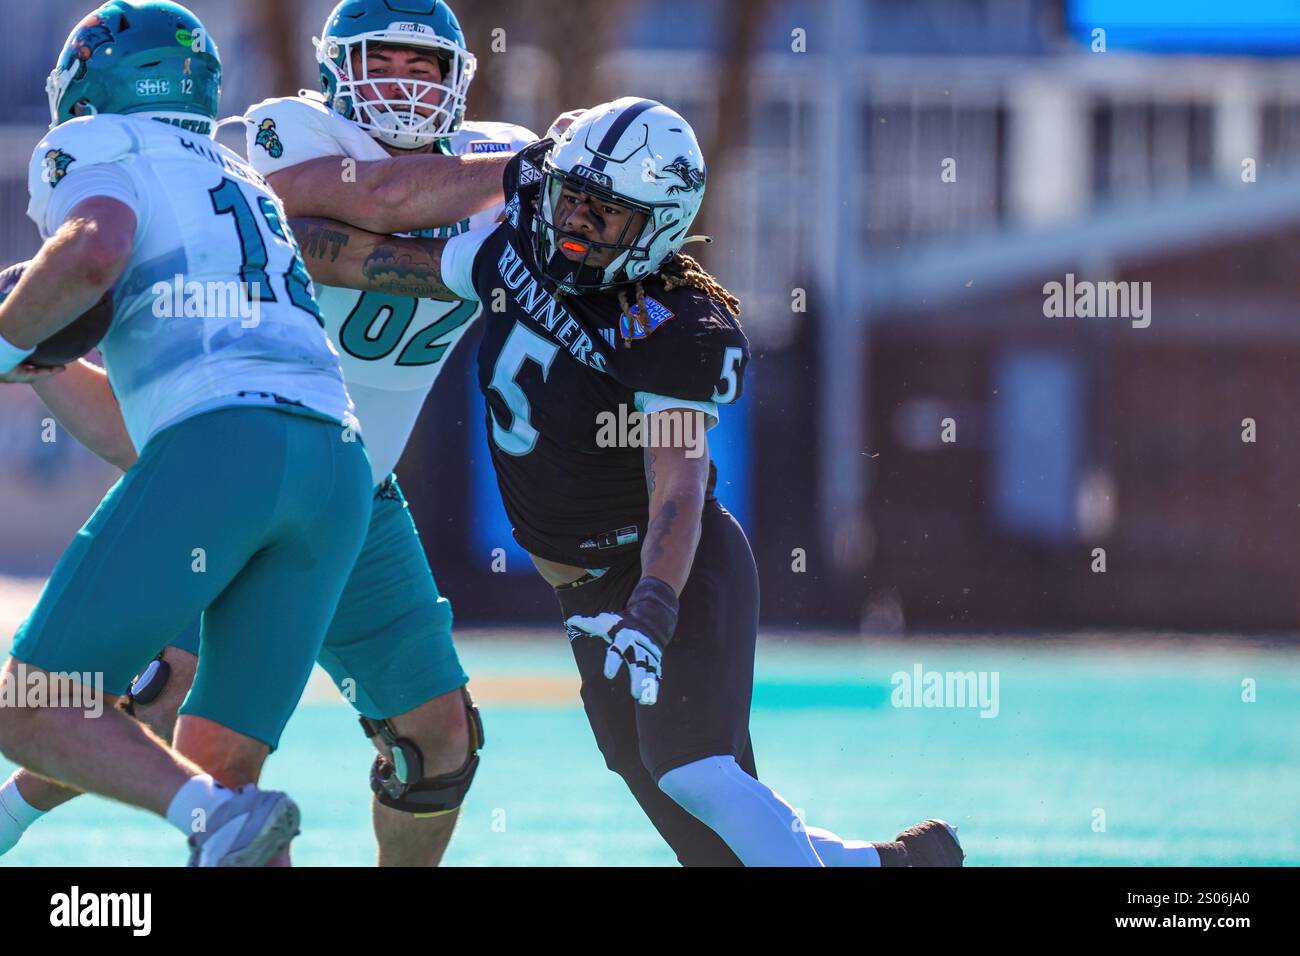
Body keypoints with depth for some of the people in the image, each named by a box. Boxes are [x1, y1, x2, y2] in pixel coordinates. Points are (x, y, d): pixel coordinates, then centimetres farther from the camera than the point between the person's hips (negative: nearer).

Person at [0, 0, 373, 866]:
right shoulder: (243, 186, 35)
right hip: (340, 464, 7)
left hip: (219, 448, -7)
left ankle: (220, 817, -24)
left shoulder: (97, 148, 13)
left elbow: (93, 250, -11)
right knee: (213, 764, 9)